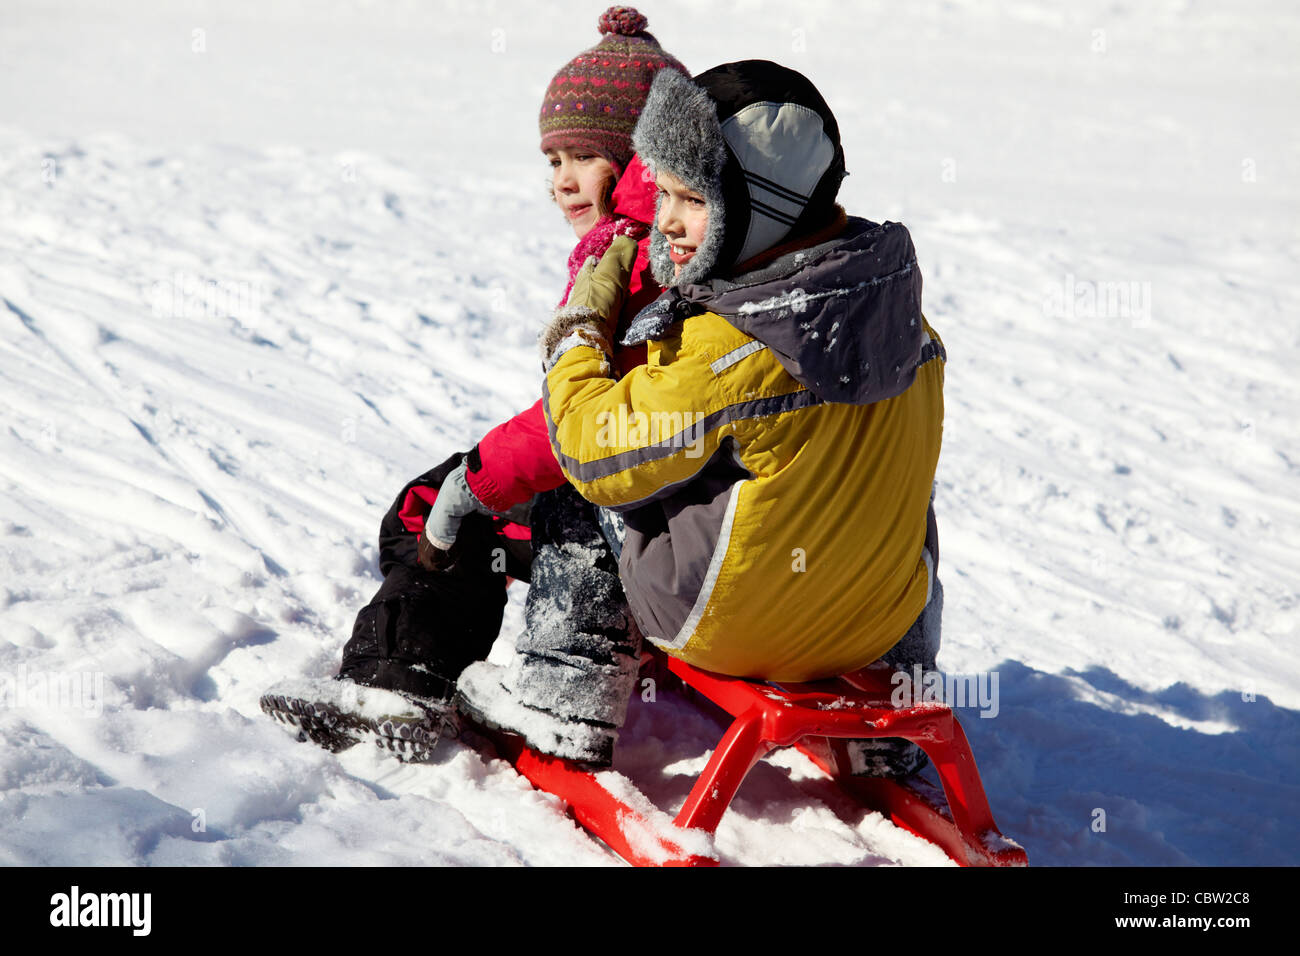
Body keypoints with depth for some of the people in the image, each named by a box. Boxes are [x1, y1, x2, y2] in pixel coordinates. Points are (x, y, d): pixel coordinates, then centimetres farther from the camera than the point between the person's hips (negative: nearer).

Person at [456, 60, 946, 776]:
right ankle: (887, 733, 42)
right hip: (884, 625, 6)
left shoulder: (722, 354, -29)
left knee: (569, 512, 14)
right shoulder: (902, 314, -7)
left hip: (729, 631, -5)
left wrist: (580, 330, -3)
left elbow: (593, 455, -17)